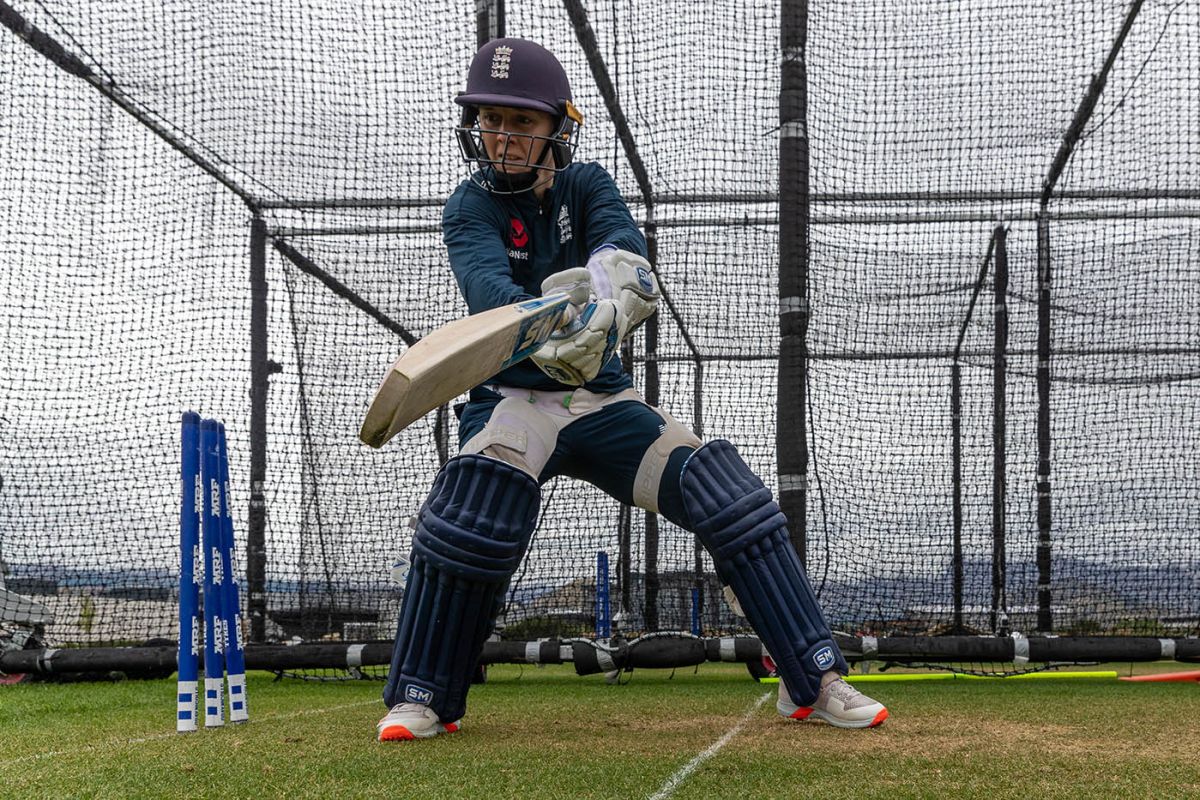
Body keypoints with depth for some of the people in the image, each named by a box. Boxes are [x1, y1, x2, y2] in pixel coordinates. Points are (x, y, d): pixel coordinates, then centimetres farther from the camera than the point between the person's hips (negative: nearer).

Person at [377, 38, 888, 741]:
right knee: (477, 495, -33)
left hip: (605, 399, 3)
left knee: (727, 493, -14)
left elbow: (625, 246, -21)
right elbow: (487, 284, -27)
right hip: (516, 397, -3)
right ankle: (424, 698, -20)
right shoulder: (471, 208, -5)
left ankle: (815, 679, -7)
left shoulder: (587, 186, 2)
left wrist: (607, 293, -46)